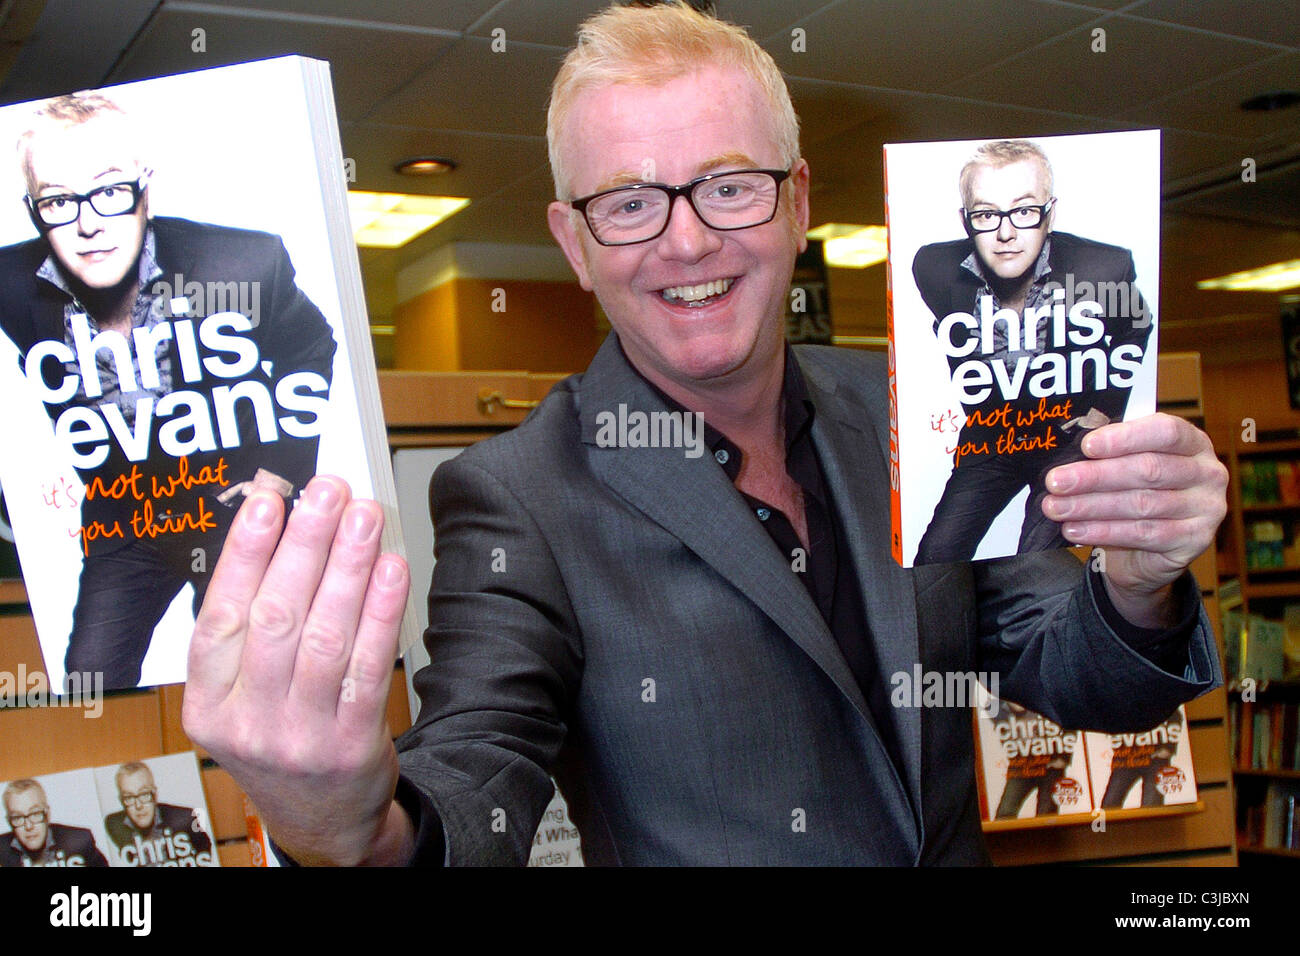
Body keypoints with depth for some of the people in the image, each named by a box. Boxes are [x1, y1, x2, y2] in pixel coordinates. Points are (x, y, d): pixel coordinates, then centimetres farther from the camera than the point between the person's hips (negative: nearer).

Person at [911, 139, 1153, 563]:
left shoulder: (1105, 268, -23)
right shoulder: (935, 268, -18)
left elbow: (1136, 329, 3)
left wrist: (1106, 409, 1)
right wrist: (975, 412, 10)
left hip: (1069, 433, -2)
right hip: (989, 432, 2)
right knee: (937, 554, -8)